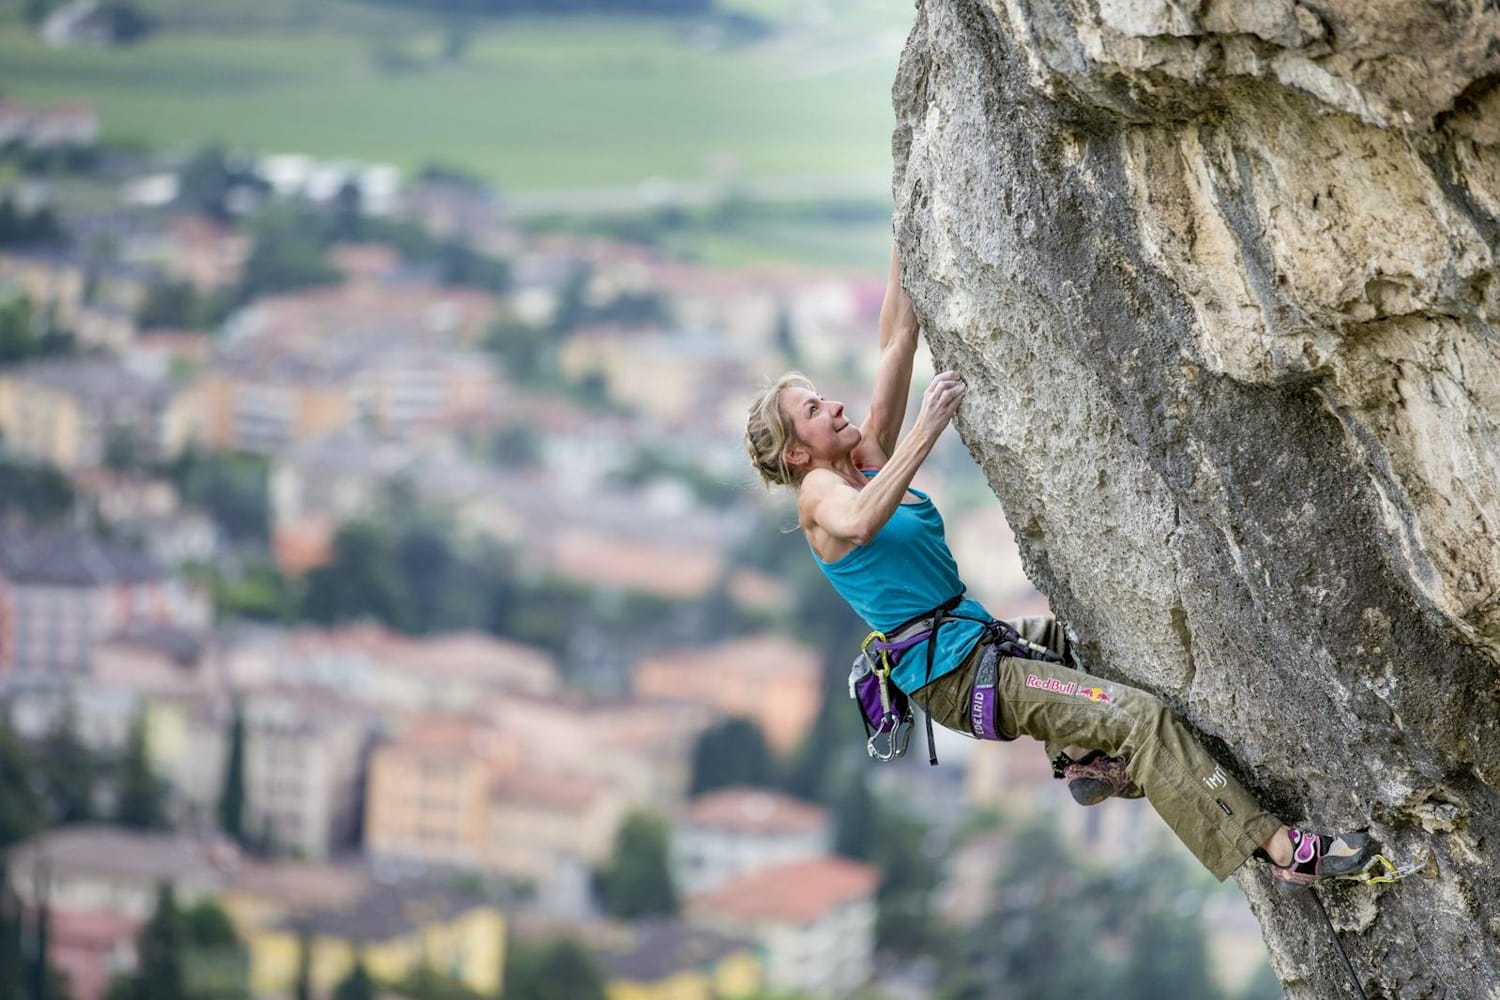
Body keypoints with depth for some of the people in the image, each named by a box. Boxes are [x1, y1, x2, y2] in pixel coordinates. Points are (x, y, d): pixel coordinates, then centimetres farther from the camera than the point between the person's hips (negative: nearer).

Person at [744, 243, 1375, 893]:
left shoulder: (869, 461, 14)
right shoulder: (818, 492, -9)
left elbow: (897, 341, 12)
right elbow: (859, 522, -36)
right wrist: (926, 433, -37)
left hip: (977, 640, 10)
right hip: (955, 677, -10)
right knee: (1142, 716, -19)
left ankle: (1083, 753, 17)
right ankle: (1281, 852, -21)